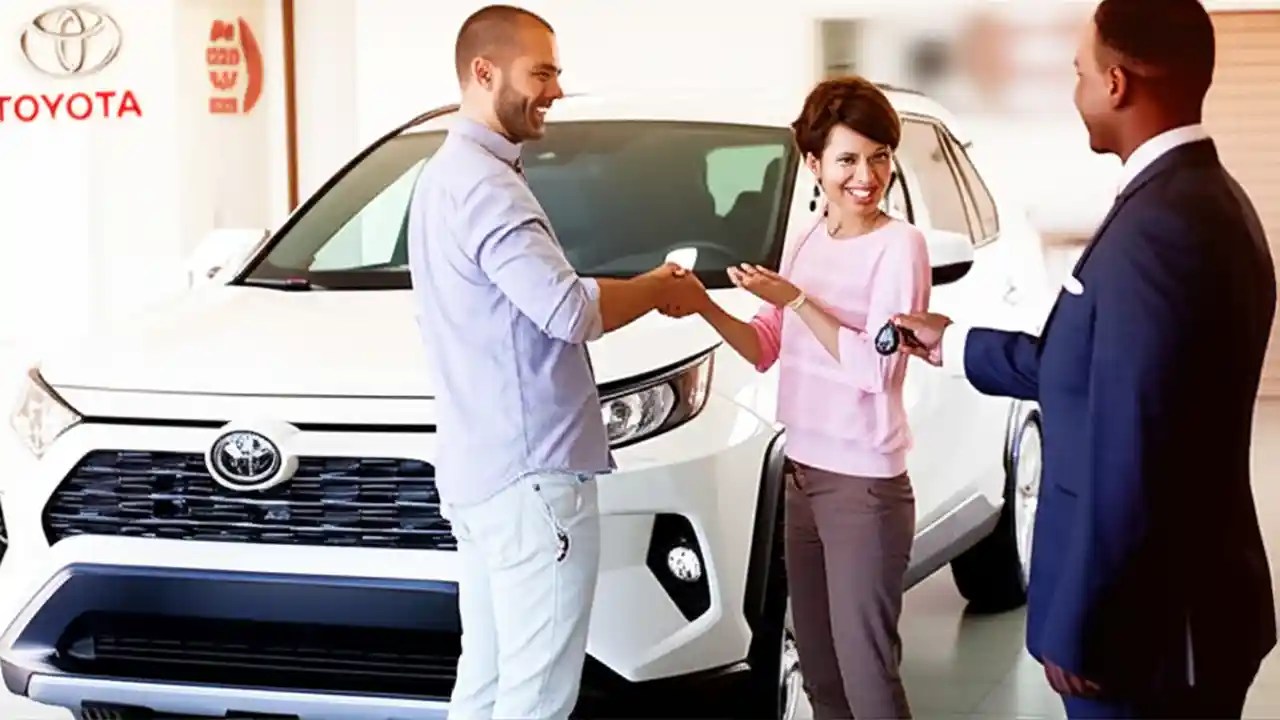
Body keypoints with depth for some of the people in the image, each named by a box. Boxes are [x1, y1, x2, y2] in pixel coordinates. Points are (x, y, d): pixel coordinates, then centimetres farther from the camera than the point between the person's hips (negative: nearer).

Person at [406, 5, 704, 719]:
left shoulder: (450, 174, 19)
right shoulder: (484, 185, -16)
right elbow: (568, 310, -23)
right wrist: (664, 290, -7)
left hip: (483, 471, 11)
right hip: (529, 474, -11)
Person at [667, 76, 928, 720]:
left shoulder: (899, 245, -11)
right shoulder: (807, 239, 10)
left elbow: (874, 368, -17)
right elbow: (767, 349, 13)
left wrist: (796, 301, -20)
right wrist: (706, 310, -3)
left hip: (865, 484, -7)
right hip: (802, 472, 7)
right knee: (818, 668, 15)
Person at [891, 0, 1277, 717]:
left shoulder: (1157, 229, -25)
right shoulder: (1205, 199, 8)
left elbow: (1125, 462, -25)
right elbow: (1091, 370, 16)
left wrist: (1075, 628, -17)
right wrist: (957, 343, 27)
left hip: (1149, 619, -9)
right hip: (1190, 603, 9)